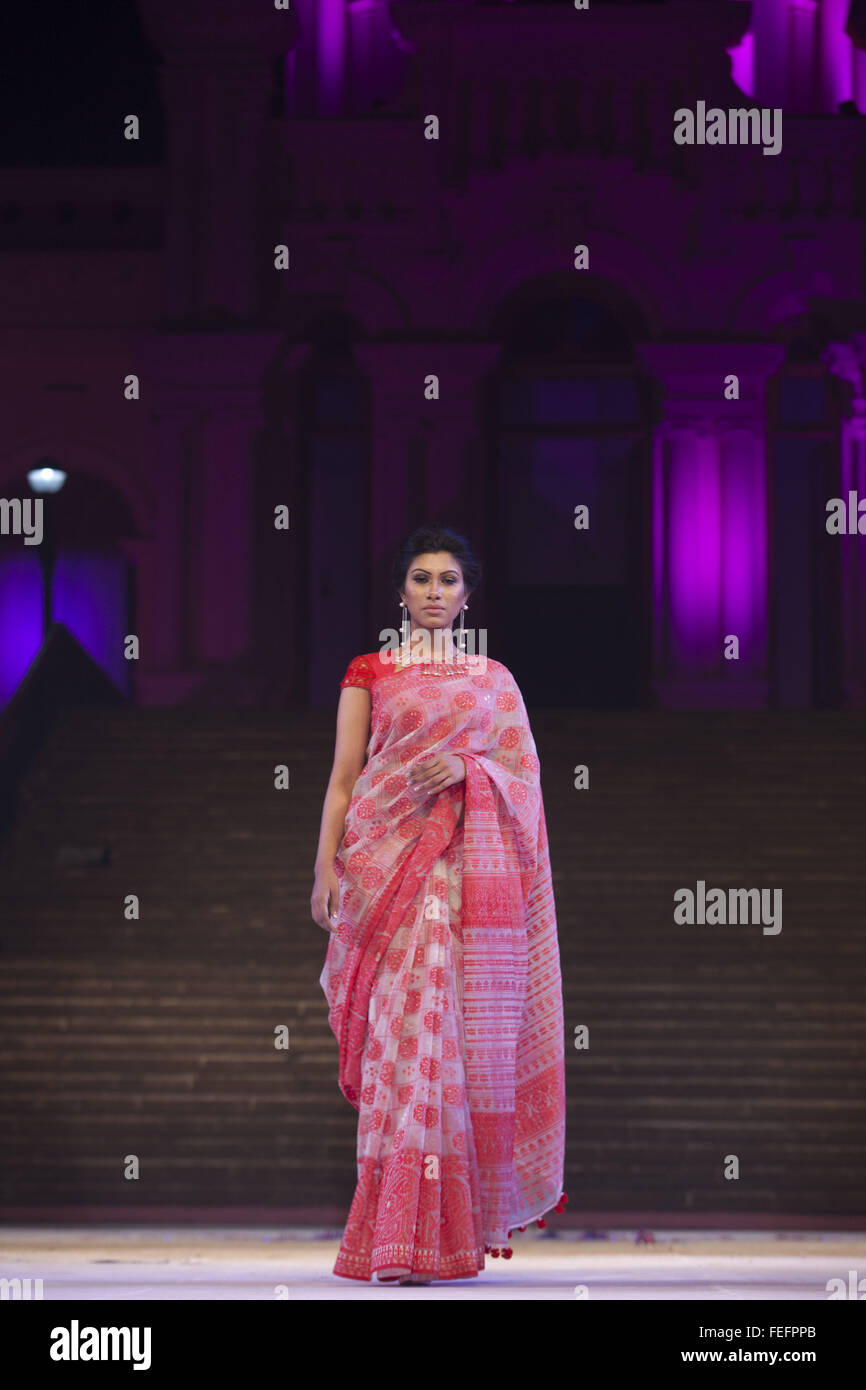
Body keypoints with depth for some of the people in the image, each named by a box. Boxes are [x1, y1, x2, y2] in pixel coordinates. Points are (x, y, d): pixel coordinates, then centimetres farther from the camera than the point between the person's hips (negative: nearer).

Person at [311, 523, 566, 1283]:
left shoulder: (494, 679, 15)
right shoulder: (369, 673, 11)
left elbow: (525, 775, 11)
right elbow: (344, 777, 5)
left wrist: (469, 768, -9)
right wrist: (327, 864, -7)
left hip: (470, 871, 1)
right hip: (389, 865, -1)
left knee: (465, 1037, -3)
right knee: (401, 1034, -9)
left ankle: (458, 1225, 5)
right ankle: (402, 1231, -9)